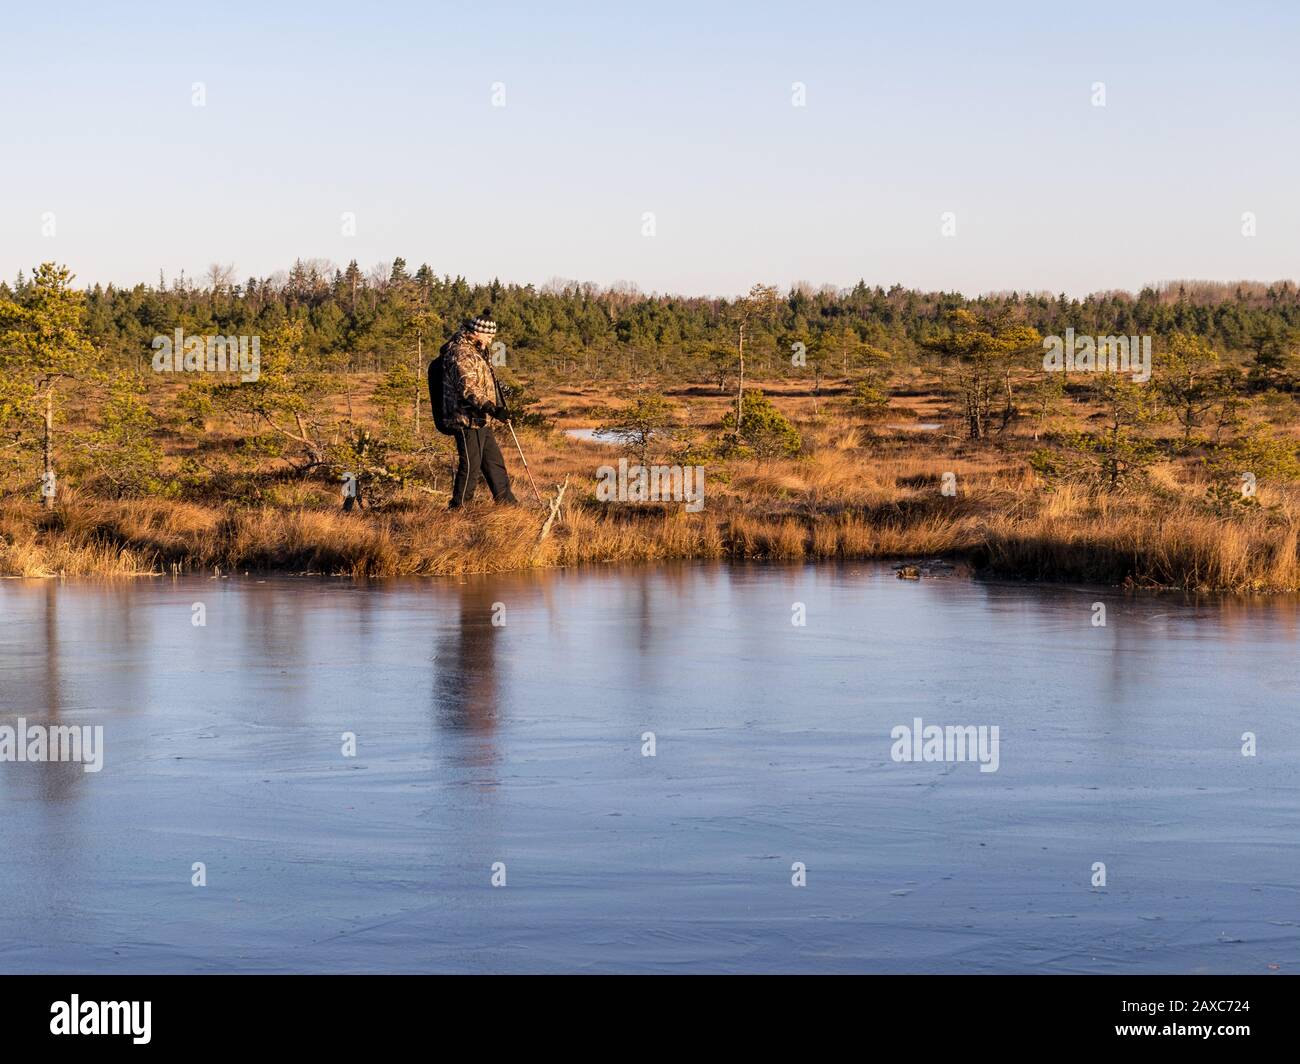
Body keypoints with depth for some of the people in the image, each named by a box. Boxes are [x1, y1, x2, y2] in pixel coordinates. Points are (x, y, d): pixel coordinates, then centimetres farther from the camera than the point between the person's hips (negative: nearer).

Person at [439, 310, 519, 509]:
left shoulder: (475, 351, 17)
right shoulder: (461, 354, -18)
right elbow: (468, 388, -29)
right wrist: (493, 409, -37)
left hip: (480, 421, 11)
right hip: (467, 420, -11)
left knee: (495, 464, 16)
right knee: (470, 467, -5)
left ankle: (508, 504, 24)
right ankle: (457, 510, 3)